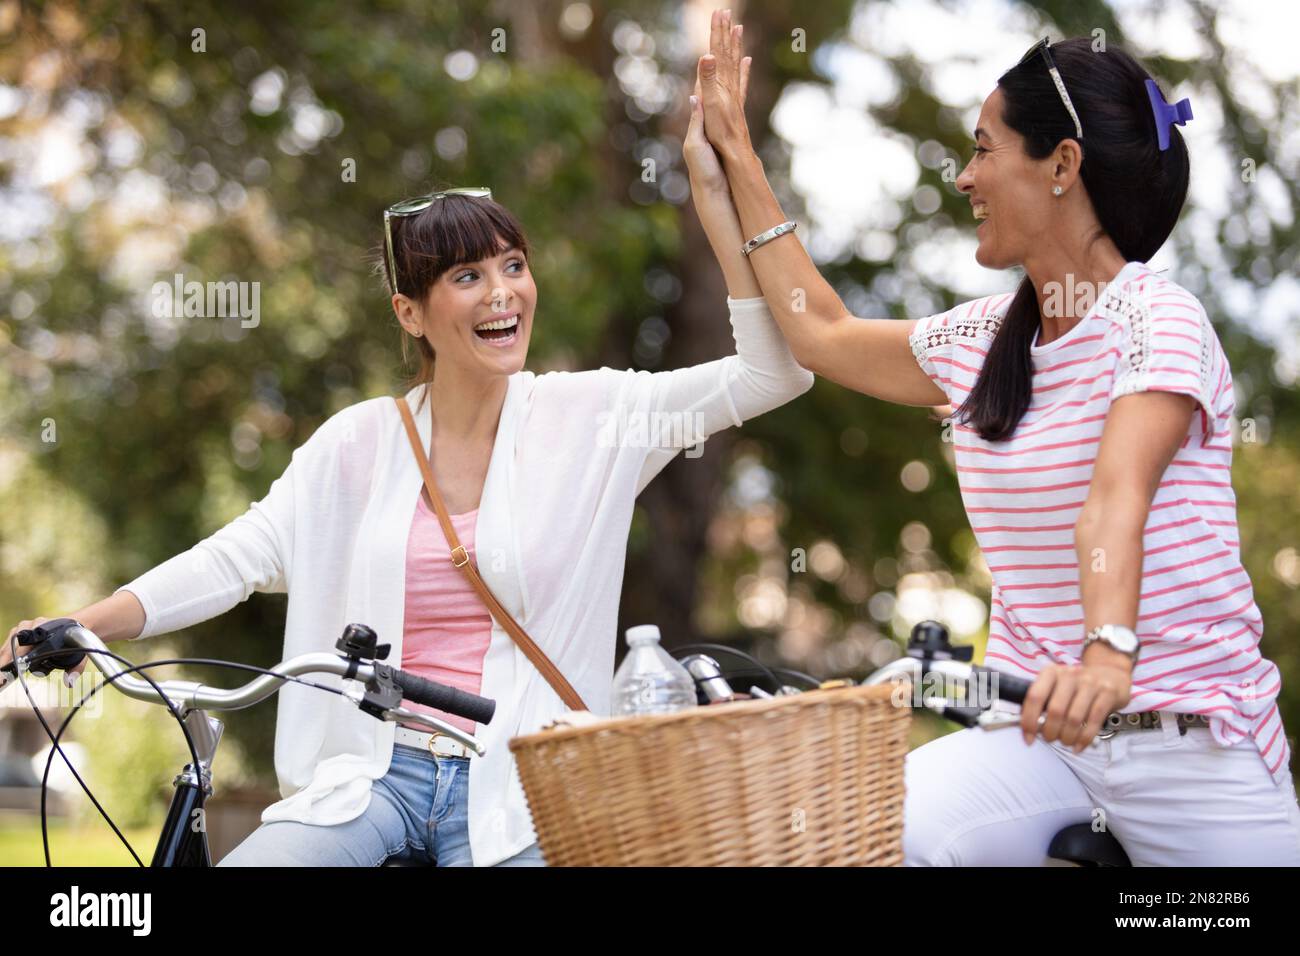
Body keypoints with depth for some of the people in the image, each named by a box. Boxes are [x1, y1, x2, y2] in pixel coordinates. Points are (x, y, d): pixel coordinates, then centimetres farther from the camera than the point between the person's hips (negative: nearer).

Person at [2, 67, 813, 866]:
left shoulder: (589, 416, 3)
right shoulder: (360, 442, 7)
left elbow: (772, 373, -3)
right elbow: (236, 559, 1)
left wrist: (713, 191, -8)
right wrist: (79, 626, -12)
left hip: (518, 796, -1)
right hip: (371, 774, 1)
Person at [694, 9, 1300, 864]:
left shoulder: (1154, 316, -9)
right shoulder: (981, 340, 12)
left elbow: (1117, 497, -26)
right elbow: (824, 334, 27)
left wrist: (1110, 652, -43)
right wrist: (736, 152, 29)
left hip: (1187, 731, -3)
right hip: (1039, 723, 4)